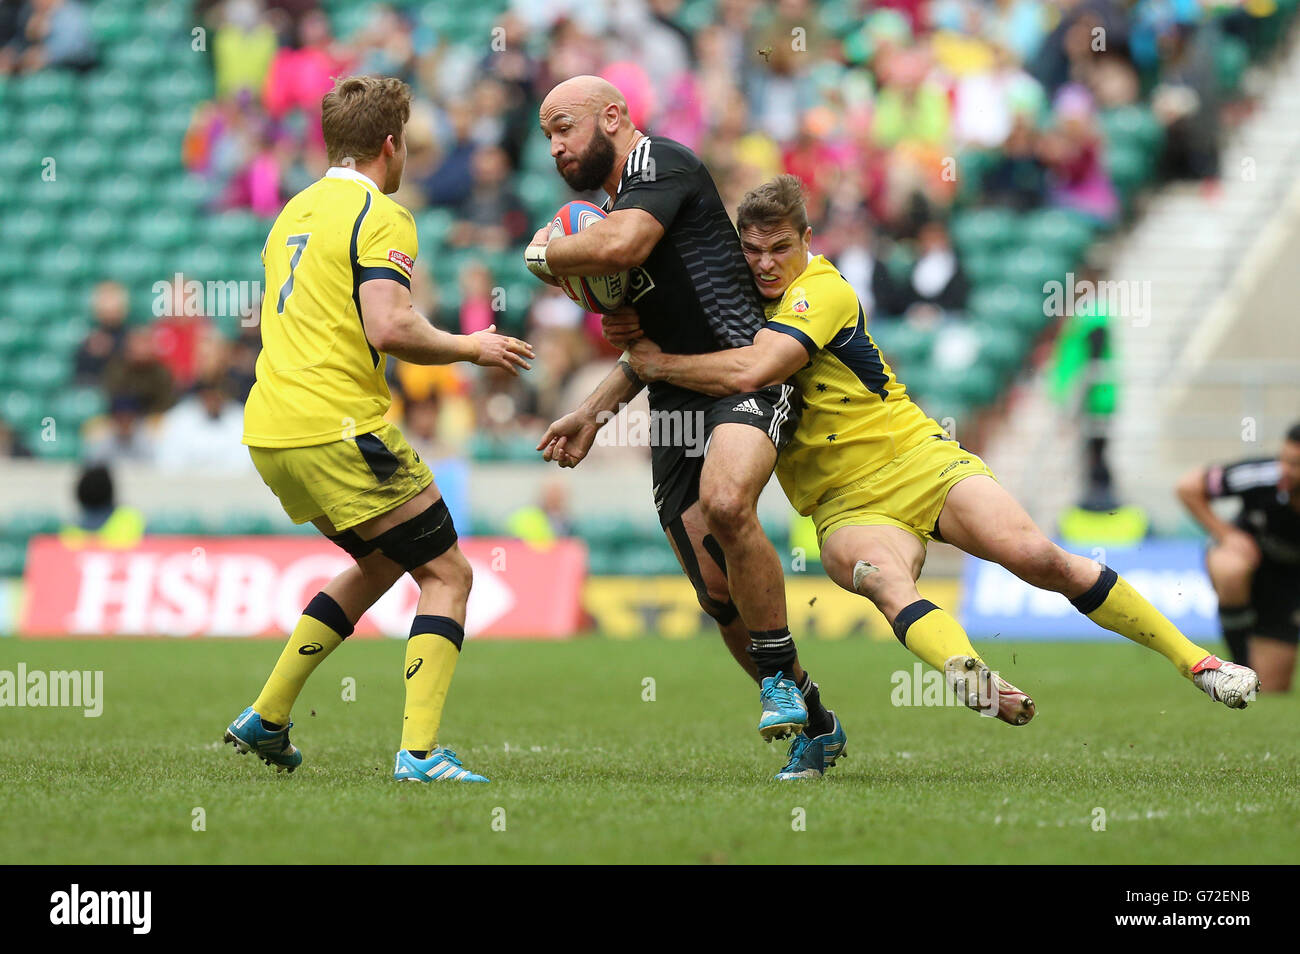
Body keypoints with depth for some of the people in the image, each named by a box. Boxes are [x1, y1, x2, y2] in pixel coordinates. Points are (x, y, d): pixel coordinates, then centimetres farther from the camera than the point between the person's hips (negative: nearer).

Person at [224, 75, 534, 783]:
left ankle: (266, 718, 23)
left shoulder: (295, 211, 18)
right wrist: (470, 347, -6)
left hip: (267, 431, 9)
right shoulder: (380, 215, -9)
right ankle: (420, 751, -14)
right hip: (337, 428, -9)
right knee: (446, 575, -1)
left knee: (380, 562, 26)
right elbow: (389, 328, -20)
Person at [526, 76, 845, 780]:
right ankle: (814, 725, 14)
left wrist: (543, 253, -5)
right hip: (676, 405, 9)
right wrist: (593, 413, 23)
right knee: (718, 593, 0)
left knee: (725, 504, -35)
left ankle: (782, 678, -20)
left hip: (747, 376, -9)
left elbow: (623, 246, -24)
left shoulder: (664, 162, -4)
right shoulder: (614, 207, 25)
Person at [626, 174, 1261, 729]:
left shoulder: (822, 289, -13)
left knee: (1035, 556, -24)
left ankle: (1195, 661, -10)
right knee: (884, 579, -33)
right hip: (849, 507, 4)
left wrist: (657, 362, -16)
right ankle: (972, 678, -63)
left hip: (919, 461, -4)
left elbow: (749, 371, -28)